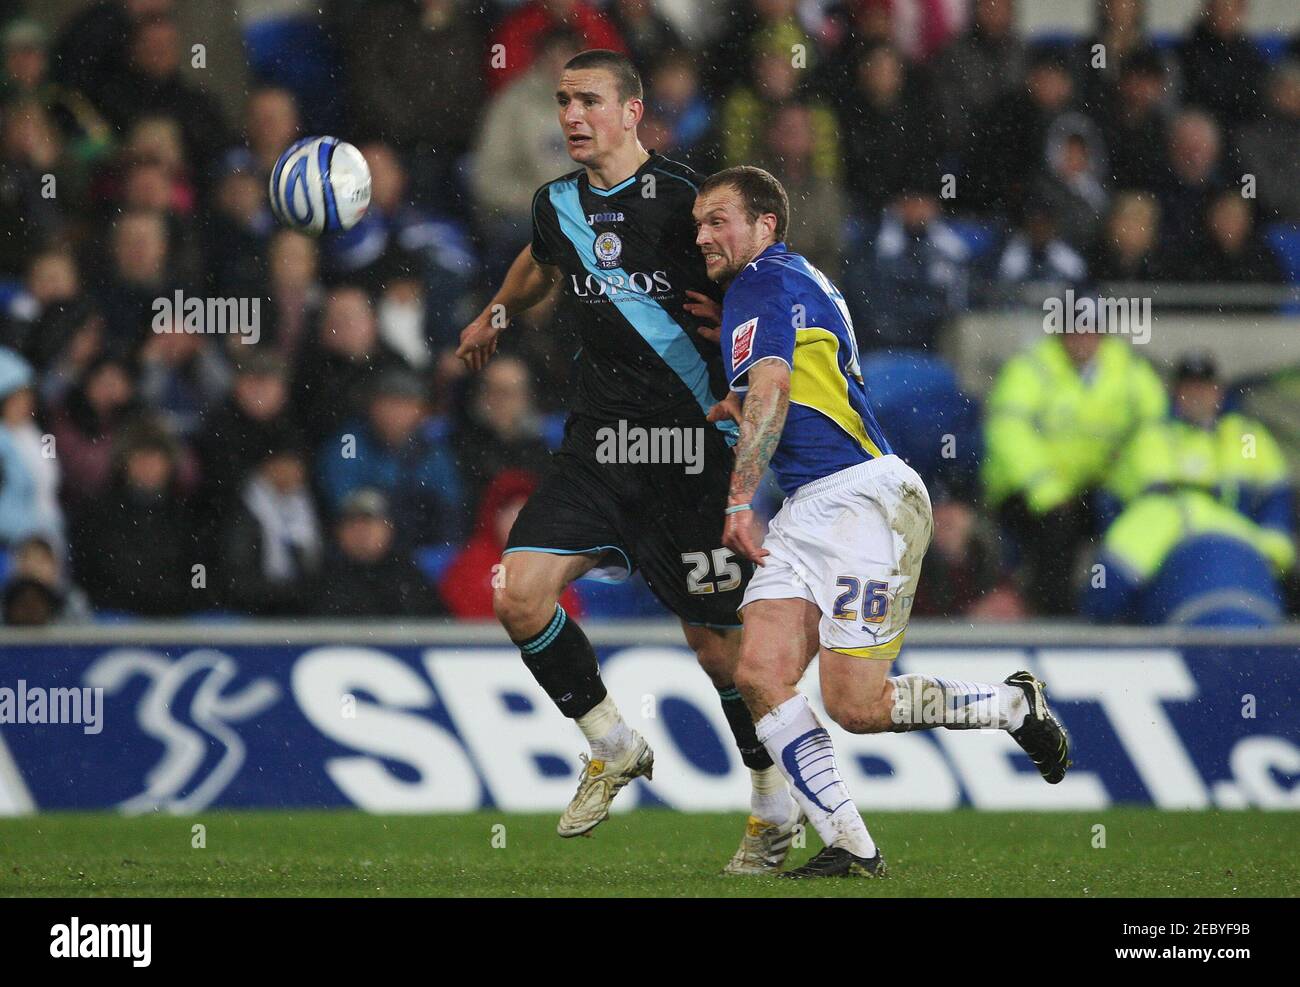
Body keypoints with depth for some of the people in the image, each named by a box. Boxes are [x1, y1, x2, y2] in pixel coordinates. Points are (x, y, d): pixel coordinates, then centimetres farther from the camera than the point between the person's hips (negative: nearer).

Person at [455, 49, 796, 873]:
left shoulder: (683, 198, -12)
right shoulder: (558, 206, 8)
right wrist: (498, 314, 47)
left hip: (693, 442, -6)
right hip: (600, 437, 6)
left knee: (717, 637, -2)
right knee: (520, 594, -11)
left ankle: (777, 807, 19)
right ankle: (615, 749, 10)